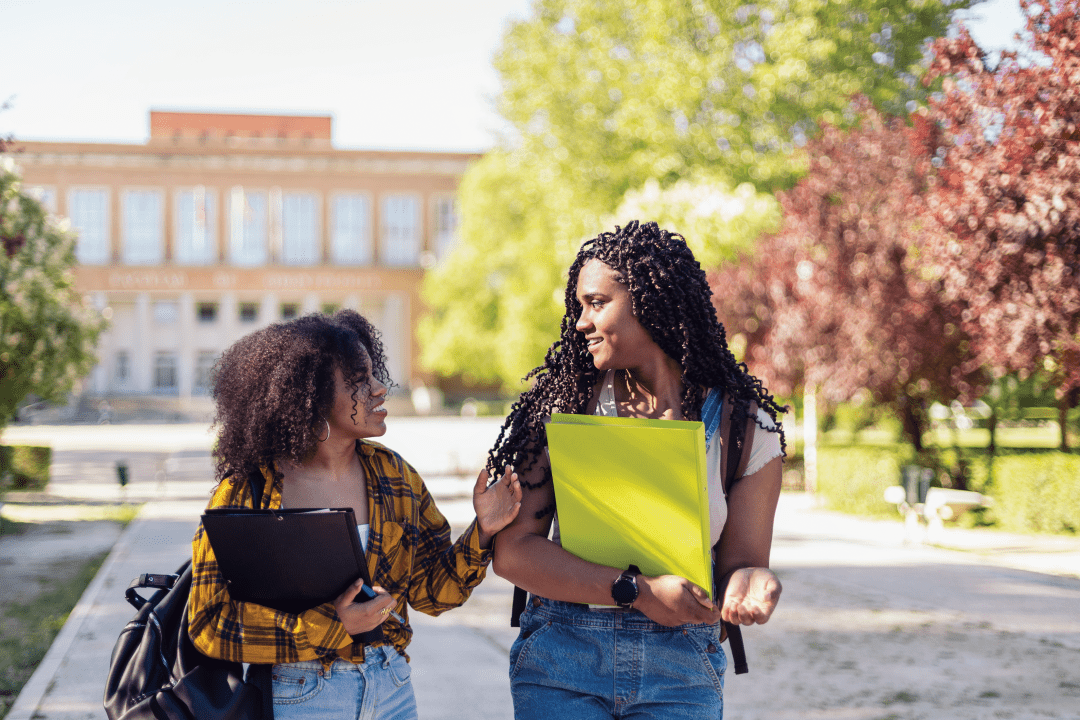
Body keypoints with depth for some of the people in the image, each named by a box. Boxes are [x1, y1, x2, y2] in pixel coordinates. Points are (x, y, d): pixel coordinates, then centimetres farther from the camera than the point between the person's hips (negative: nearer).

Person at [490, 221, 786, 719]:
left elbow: (741, 558, 0)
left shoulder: (743, 426, 0)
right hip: (559, 660, 0)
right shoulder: (561, 403, -2)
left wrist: (750, 585, -24)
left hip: (680, 670, 0)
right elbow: (512, 550, -7)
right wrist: (636, 592, -17)